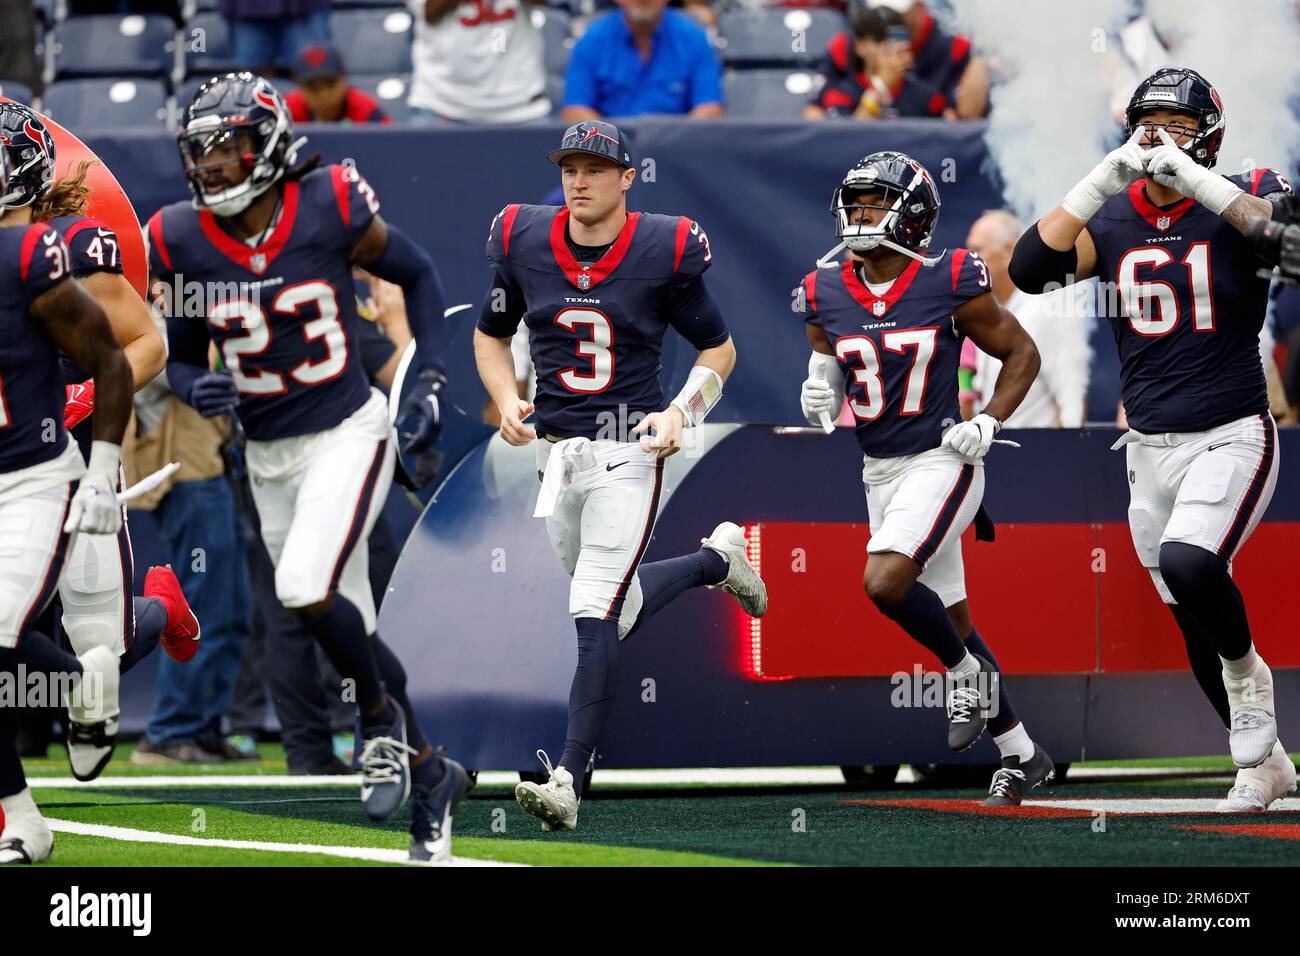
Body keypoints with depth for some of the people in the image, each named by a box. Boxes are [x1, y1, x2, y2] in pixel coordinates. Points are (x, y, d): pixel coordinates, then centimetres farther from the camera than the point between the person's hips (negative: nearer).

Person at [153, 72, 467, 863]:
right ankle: (430, 774, 29)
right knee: (345, 627, 10)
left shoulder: (330, 211, -13)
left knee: (305, 590, -25)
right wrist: (195, 387, -17)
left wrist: (431, 383, -4)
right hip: (268, 456, 4)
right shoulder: (183, 243, -6)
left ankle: (382, 717, 3)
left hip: (348, 433, -4)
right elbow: (181, 356, 6)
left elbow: (419, 275, 3)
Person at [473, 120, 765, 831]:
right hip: (554, 450, 5)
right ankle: (715, 560, 45)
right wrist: (506, 400, -3)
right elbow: (490, 334, 15)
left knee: (596, 616, -16)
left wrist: (681, 412, -12)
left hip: (628, 452, -5)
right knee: (620, 607, 16)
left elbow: (718, 348, 4)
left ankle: (569, 783, -19)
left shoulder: (663, 251, -8)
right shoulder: (523, 243, 1)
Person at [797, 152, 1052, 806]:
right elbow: (827, 373, 15)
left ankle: (967, 672, 2)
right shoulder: (828, 298, 1)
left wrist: (988, 422, -13)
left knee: (885, 583, -25)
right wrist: (818, 396, -8)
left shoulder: (950, 286, -11)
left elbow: (1021, 354, -1)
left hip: (941, 463, -6)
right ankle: (1022, 755, 23)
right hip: (880, 474, 6)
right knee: (949, 618, 11)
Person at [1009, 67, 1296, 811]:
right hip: (1150, 447, 5)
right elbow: (1031, 271, -11)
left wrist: (1198, 180, -29)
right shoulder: (1113, 219, 5)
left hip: (1232, 438, -5)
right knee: (1195, 622, 9)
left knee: (1187, 563, -30)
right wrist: (1103, 181, -17)